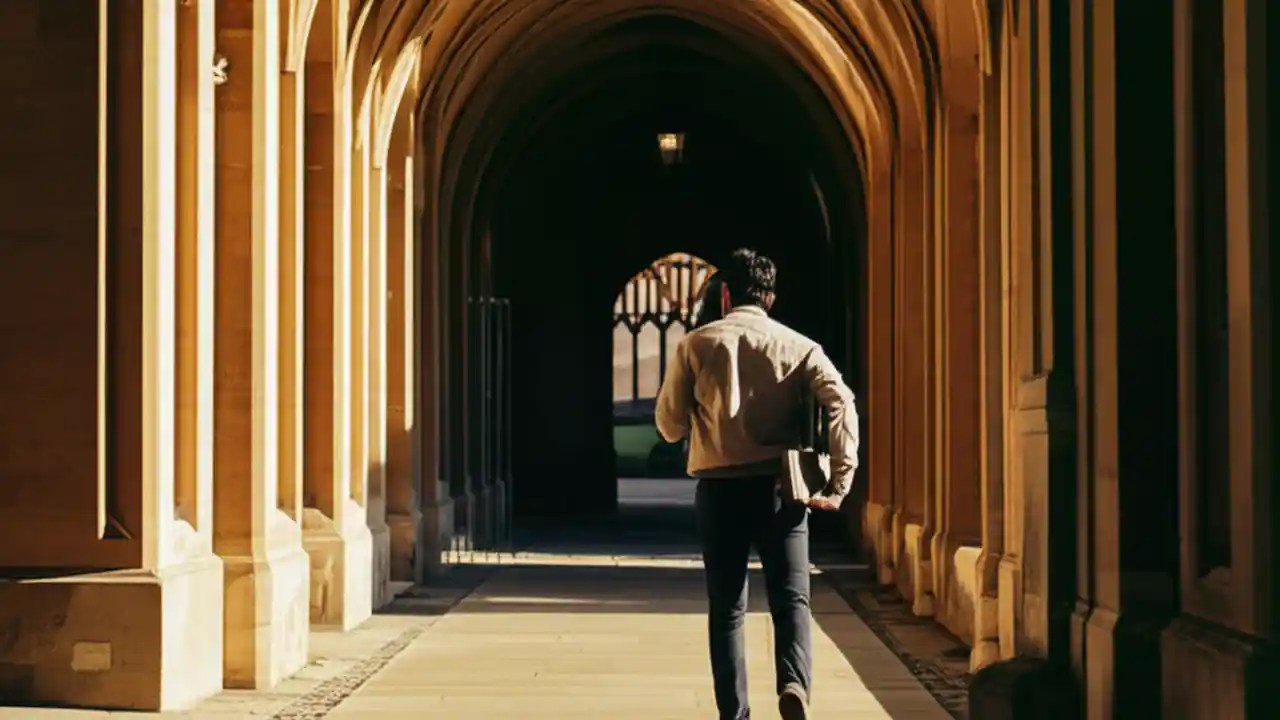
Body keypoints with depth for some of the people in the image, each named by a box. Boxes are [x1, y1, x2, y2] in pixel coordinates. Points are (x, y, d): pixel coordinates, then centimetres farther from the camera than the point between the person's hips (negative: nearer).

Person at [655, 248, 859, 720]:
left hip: (719, 487, 0)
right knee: (791, 600, 2)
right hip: (778, 485, 0)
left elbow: (669, 423, 5)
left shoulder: (696, 345, 4)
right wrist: (839, 483, -8)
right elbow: (841, 402, -9)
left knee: (726, 608, 9)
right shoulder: (798, 346, 5)